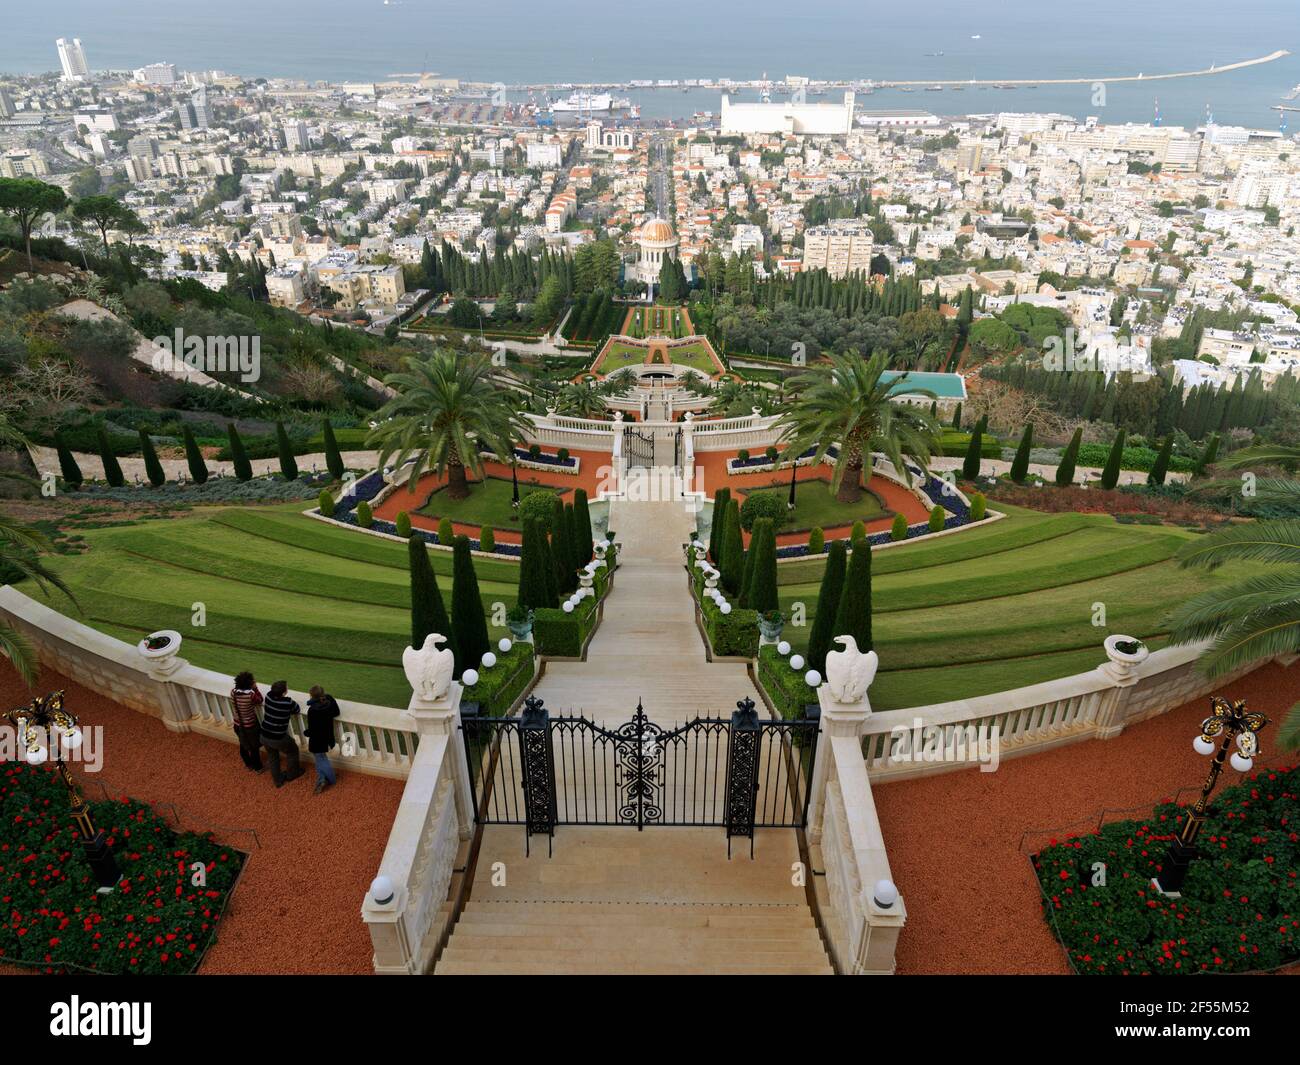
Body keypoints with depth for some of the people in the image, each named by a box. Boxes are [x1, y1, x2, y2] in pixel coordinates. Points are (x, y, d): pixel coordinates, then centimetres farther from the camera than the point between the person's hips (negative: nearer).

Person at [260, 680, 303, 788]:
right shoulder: (288, 703, -27)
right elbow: (296, 710, -4)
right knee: (293, 751, 25)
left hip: (264, 736, 5)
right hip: (278, 738, -5)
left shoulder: (268, 696, -13)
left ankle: (278, 780, 42)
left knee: (273, 757, 27)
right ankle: (293, 774, 43)